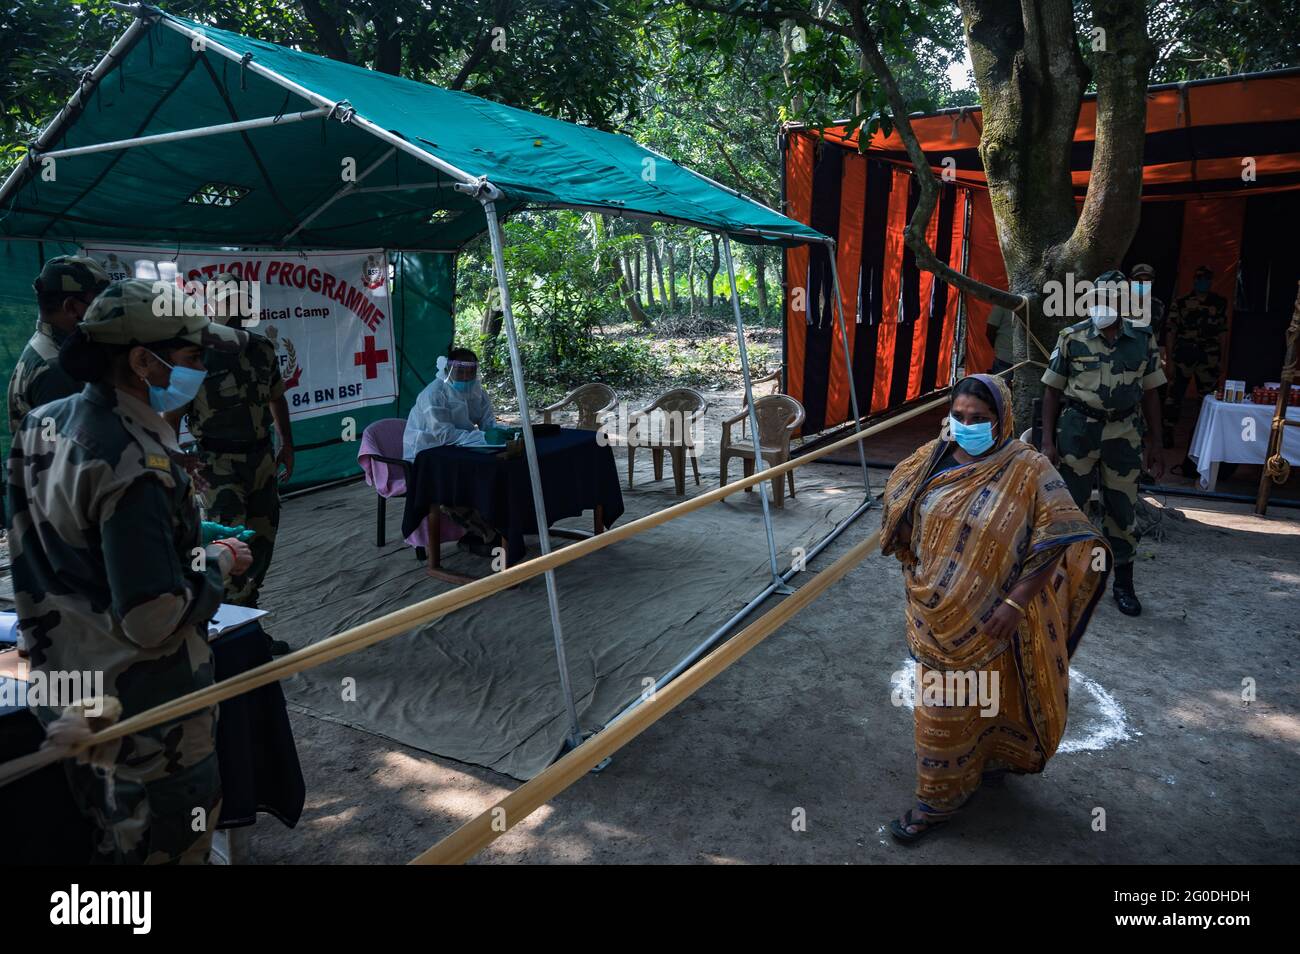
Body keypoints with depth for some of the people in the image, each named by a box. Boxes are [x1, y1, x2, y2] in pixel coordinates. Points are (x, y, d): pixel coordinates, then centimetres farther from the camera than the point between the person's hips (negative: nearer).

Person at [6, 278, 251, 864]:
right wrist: (217, 564, -12)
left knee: (113, 835, 27)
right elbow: (154, 621, -28)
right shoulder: (135, 467, -29)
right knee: (170, 844, 11)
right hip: (143, 706, -9)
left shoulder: (46, 424, 1)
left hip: (65, 687, 9)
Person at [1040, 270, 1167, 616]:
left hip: (1123, 432, 2)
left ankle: (1124, 584, 21)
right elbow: (1052, 392, 0)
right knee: (1071, 503, 4)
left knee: (1122, 507, 8)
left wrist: (1155, 444, 7)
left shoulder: (1143, 340, 3)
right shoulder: (1072, 338, -3)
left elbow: (1150, 395, 9)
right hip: (1078, 429, -2)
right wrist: (1048, 441, -6)